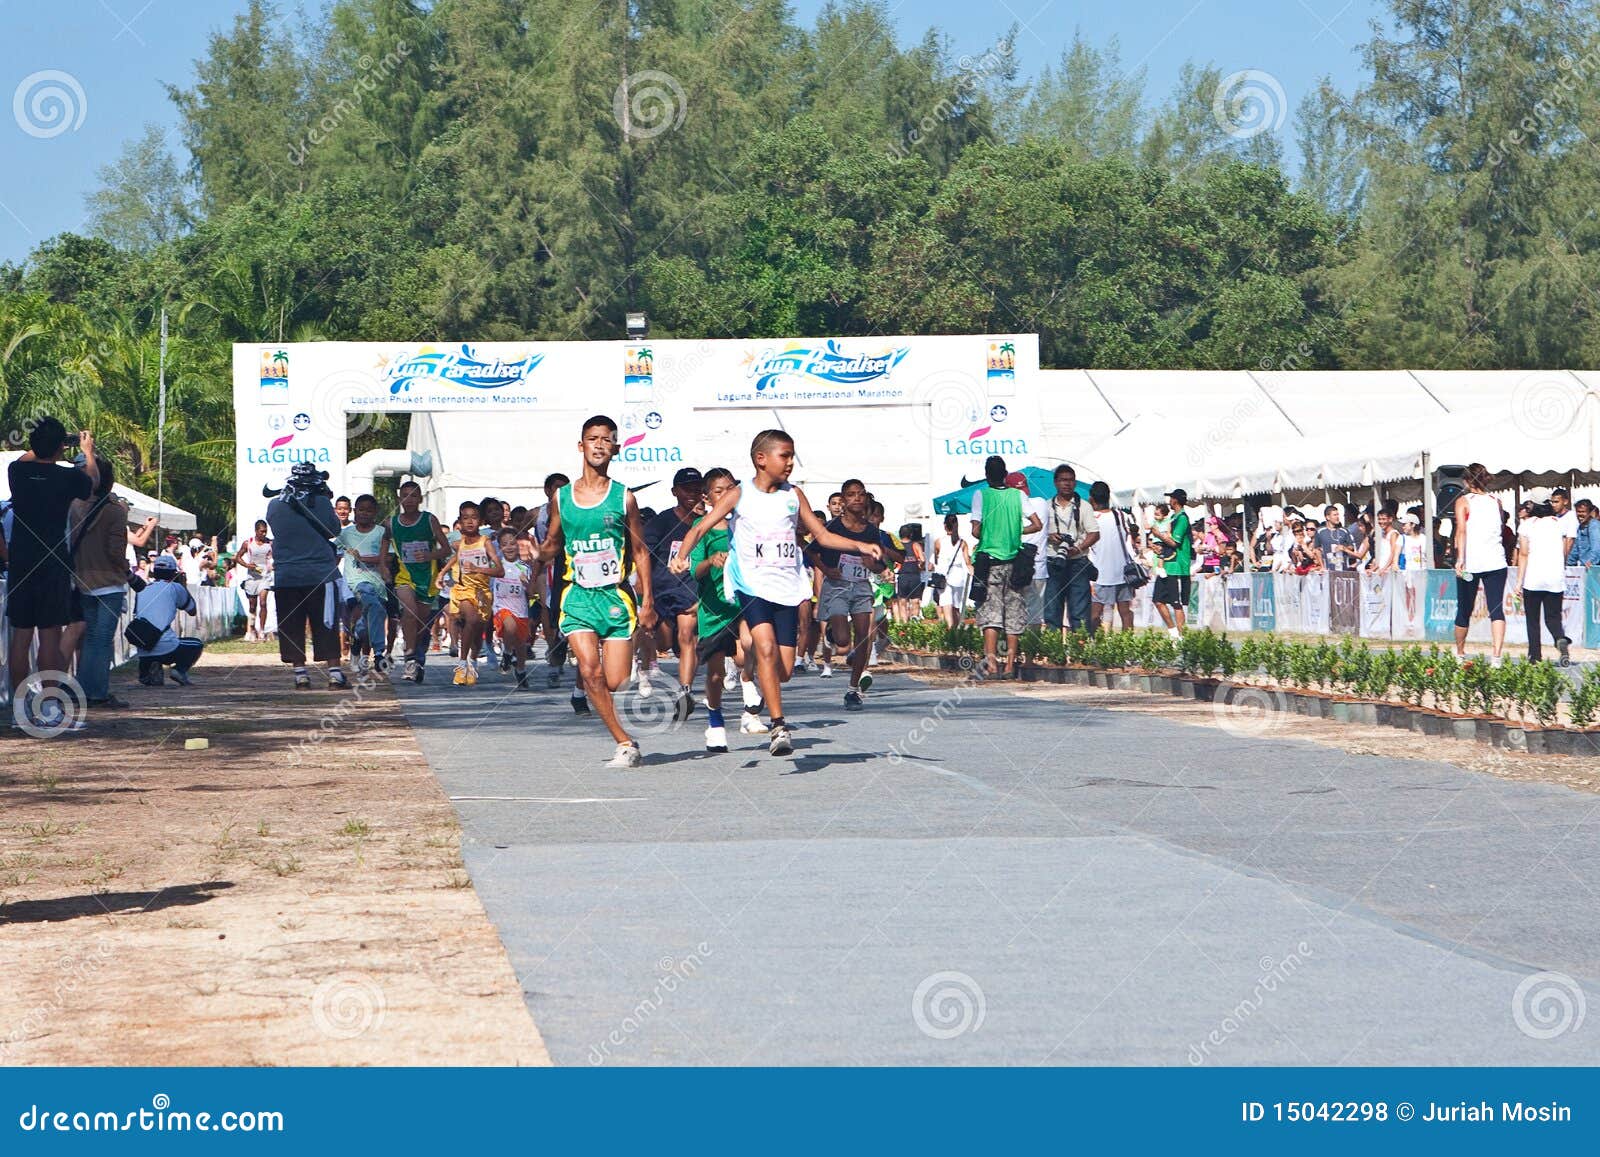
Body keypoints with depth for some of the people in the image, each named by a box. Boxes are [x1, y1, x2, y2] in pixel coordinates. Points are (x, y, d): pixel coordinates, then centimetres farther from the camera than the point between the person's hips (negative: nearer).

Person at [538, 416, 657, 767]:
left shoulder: (623, 497, 1)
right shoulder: (561, 497, 5)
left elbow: (640, 551, 7)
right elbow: (552, 544, 17)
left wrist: (647, 601, 1)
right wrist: (535, 554, -7)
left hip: (616, 596, -1)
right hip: (577, 596, 1)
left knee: (615, 683, -6)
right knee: (591, 671, -16)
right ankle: (626, 743, -5)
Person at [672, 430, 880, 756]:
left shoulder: (793, 495, 10)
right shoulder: (738, 495, 1)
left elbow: (822, 536, 16)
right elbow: (701, 528, -4)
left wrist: (860, 547, 2)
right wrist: (683, 556, -23)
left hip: (787, 588, 4)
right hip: (753, 585, -3)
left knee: (784, 670, -1)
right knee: (766, 646, -27)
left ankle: (763, 700, 33)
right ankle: (778, 726, -26)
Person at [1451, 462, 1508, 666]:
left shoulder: (1463, 501, 1)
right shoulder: (1496, 502, 11)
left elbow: (1461, 530, -12)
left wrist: (1460, 558, -19)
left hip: (1470, 563, -2)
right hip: (1496, 562, 2)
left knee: (1464, 610, 13)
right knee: (1496, 610, -4)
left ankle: (1460, 653, 30)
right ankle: (1497, 656, -20)